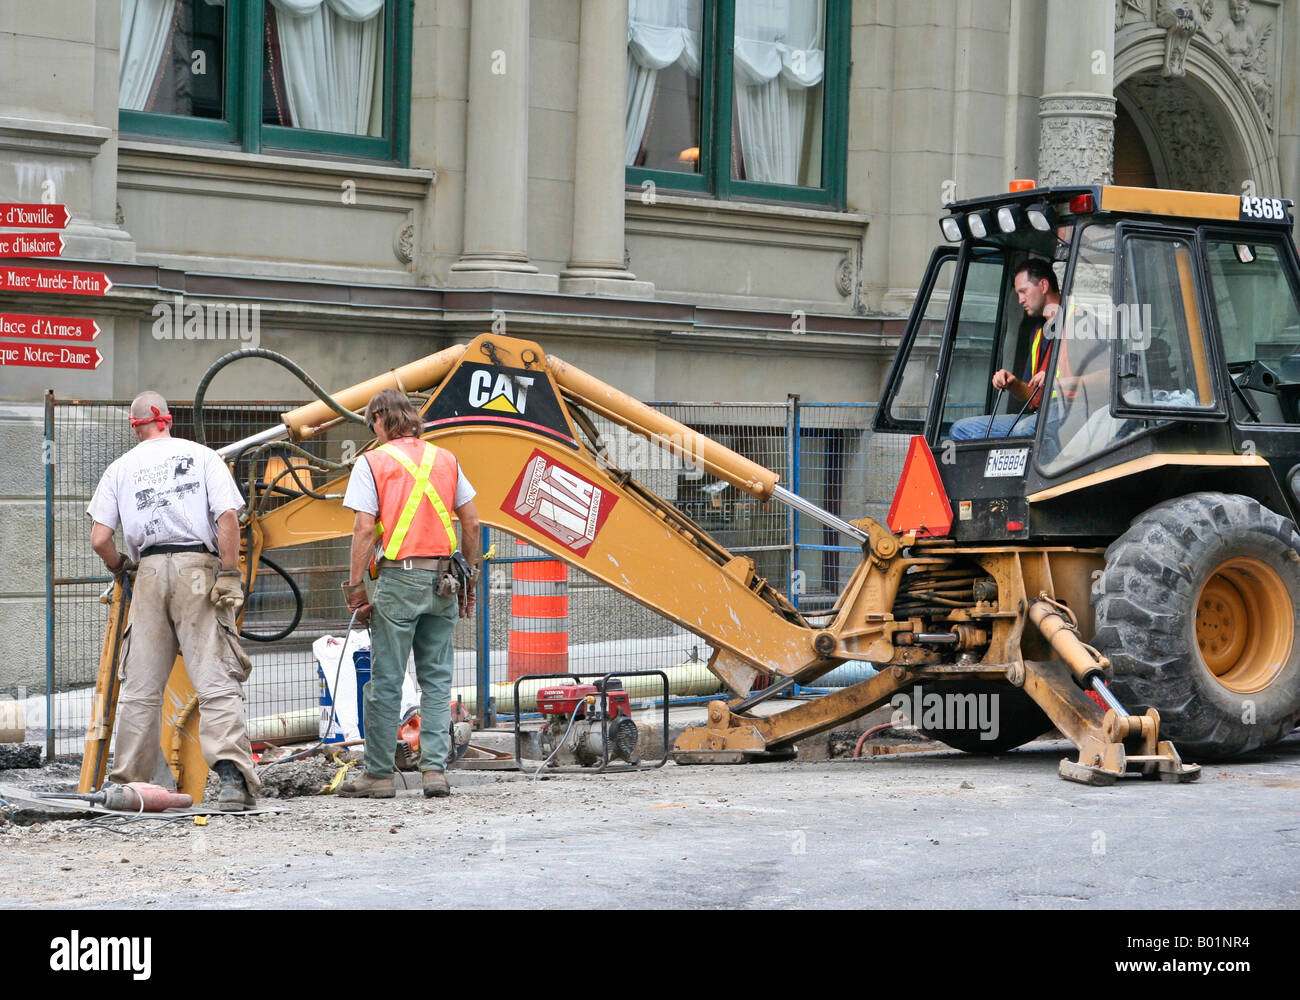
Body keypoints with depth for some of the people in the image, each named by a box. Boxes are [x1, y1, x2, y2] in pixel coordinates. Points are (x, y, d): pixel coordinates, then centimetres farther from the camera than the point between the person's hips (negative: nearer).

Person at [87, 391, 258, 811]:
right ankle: (231, 773, -22)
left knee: (140, 686, 8)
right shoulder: (202, 455, 8)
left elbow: (99, 539, 4)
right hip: (198, 567, -2)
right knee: (216, 679, -7)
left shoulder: (120, 468, 12)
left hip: (149, 571, 2)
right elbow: (228, 517, -6)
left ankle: (129, 783, 10)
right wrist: (229, 574, -5)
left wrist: (119, 567, 23)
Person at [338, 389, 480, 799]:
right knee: (437, 679, 8)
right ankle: (435, 769, 2)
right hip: (442, 579, 4)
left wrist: (355, 587, -5)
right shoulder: (445, 459, 12)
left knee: (385, 681, 2)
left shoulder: (373, 462, -2)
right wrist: (469, 580, 17)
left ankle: (379, 774, 6)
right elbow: (471, 523, 10)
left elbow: (364, 529, -9)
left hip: (399, 577, -4)